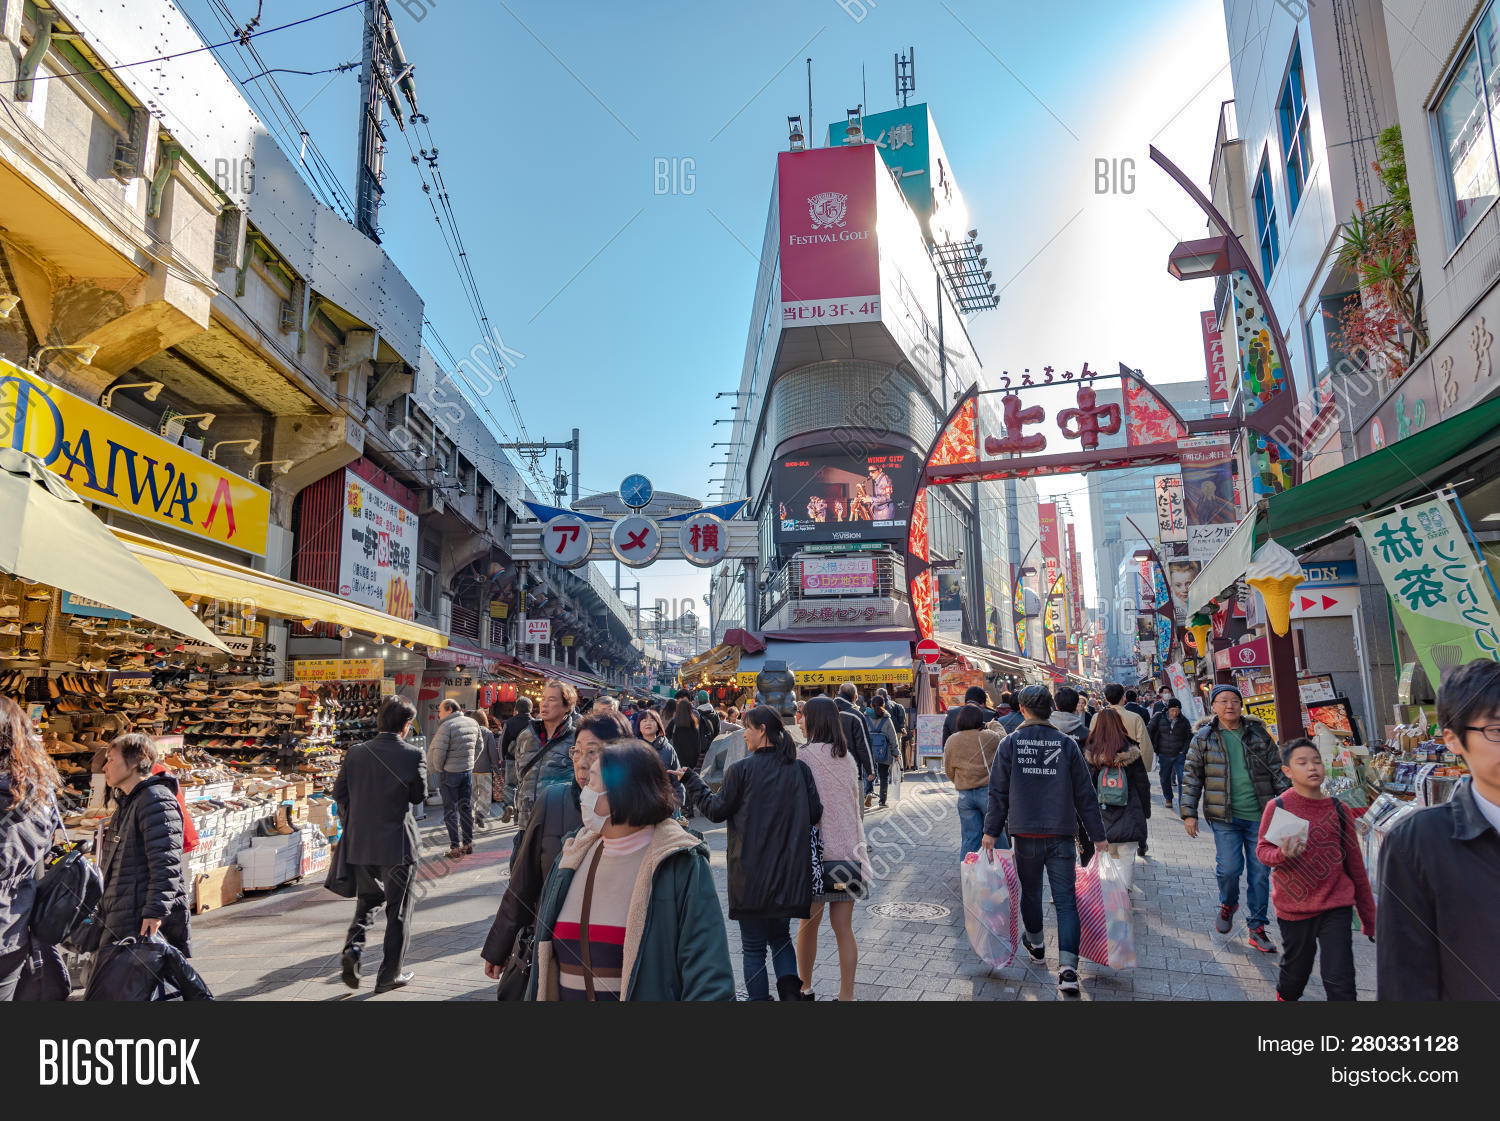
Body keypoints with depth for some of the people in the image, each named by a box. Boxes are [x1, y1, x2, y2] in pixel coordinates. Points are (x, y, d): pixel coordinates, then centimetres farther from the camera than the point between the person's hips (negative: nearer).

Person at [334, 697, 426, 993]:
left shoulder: (356, 753, -3)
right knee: (398, 910, 10)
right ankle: (389, 975, 17)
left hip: (359, 843, 4)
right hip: (397, 844, -4)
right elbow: (419, 794, -4)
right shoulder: (412, 755, -15)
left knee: (368, 899, 25)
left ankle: (353, 945, 2)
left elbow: (339, 793, 5)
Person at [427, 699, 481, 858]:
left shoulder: (447, 726, -16)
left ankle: (455, 848, 3)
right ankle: (468, 843, 21)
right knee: (466, 807, 14)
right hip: (468, 770, 6)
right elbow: (479, 746, 15)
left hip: (449, 772, -6)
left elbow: (437, 751, -19)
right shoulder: (473, 723, 6)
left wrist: (436, 768, -3)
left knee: (450, 810, 2)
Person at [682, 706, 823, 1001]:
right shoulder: (800, 768, 0)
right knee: (780, 935, 22)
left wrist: (691, 780, 7)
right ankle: (790, 988, 4)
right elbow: (815, 814, 4)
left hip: (752, 874, -4)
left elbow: (716, 810, -4)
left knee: (753, 945, 11)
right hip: (790, 874, 4)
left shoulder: (740, 770, -12)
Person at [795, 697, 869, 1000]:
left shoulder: (804, 756, -12)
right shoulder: (847, 758, 5)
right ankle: (846, 994, 13)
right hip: (848, 850, 5)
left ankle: (806, 988, 27)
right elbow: (857, 801, 13)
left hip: (815, 849, -4)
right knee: (844, 928, 8)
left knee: (808, 923, 12)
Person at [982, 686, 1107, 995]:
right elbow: (1085, 795, 2)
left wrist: (991, 831, 5)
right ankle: (1067, 967, -10)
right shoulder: (1067, 744, -2)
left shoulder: (1009, 743, -3)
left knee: (1030, 892, 19)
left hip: (1024, 833, 1)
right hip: (1061, 835, 0)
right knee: (1066, 899, 0)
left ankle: (1035, 944, 40)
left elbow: (998, 792, -2)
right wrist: (1098, 836, 8)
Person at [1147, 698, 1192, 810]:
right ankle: (1168, 799, 32)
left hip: (1179, 755, -1)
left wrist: (1184, 751, 0)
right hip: (1164, 755, 1)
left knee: (1182, 779, -11)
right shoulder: (1159, 718, -5)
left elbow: (1190, 736, 10)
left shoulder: (1184, 720, -2)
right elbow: (1149, 730, 2)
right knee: (1165, 779, 11)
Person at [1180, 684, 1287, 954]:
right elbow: (1191, 777, 3)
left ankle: (1257, 929, 20)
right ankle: (1228, 905, 24)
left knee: (1260, 873, 5)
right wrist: (1189, 813, -1)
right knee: (1229, 868, -9)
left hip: (1260, 816, 2)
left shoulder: (1259, 735, 6)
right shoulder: (1203, 738, 1)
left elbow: (1278, 771, 12)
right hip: (1225, 818, -2)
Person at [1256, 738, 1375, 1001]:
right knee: (1296, 971, 16)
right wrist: (1283, 854, -26)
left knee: (1340, 983, -6)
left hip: (1336, 906, 1)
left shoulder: (1338, 810, -1)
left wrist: (1368, 917, 11)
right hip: (1293, 907, -1)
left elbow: (1355, 865, 7)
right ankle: (1285, 995, 46)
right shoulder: (1277, 807, -8)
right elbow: (1262, 850, -3)